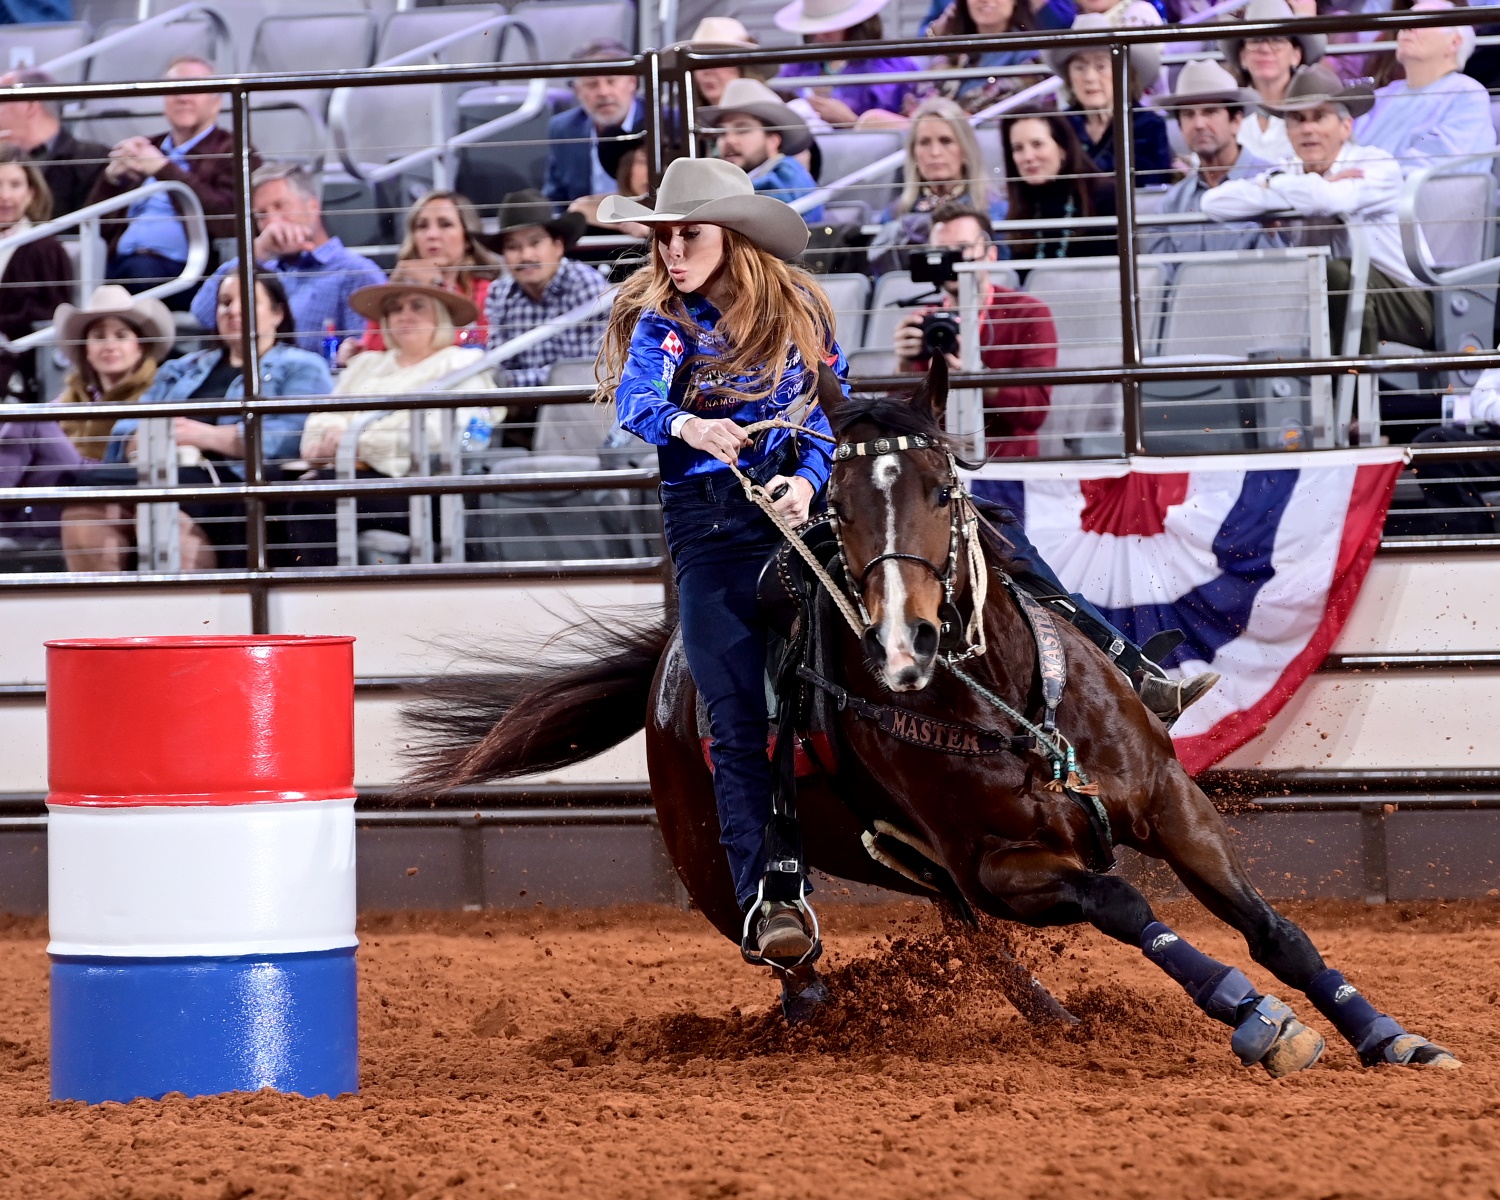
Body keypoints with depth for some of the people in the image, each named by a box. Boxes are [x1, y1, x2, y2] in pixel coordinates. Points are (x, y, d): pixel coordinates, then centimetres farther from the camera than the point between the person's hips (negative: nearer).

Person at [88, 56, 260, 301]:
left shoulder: (232, 153, 12)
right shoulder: (146, 149, 29)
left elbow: (227, 220, -9)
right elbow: (99, 224, 23)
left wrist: (164, 170, -12)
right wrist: (111, 176, 3)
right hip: (118, 266, 4)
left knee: (140, 270, -40)